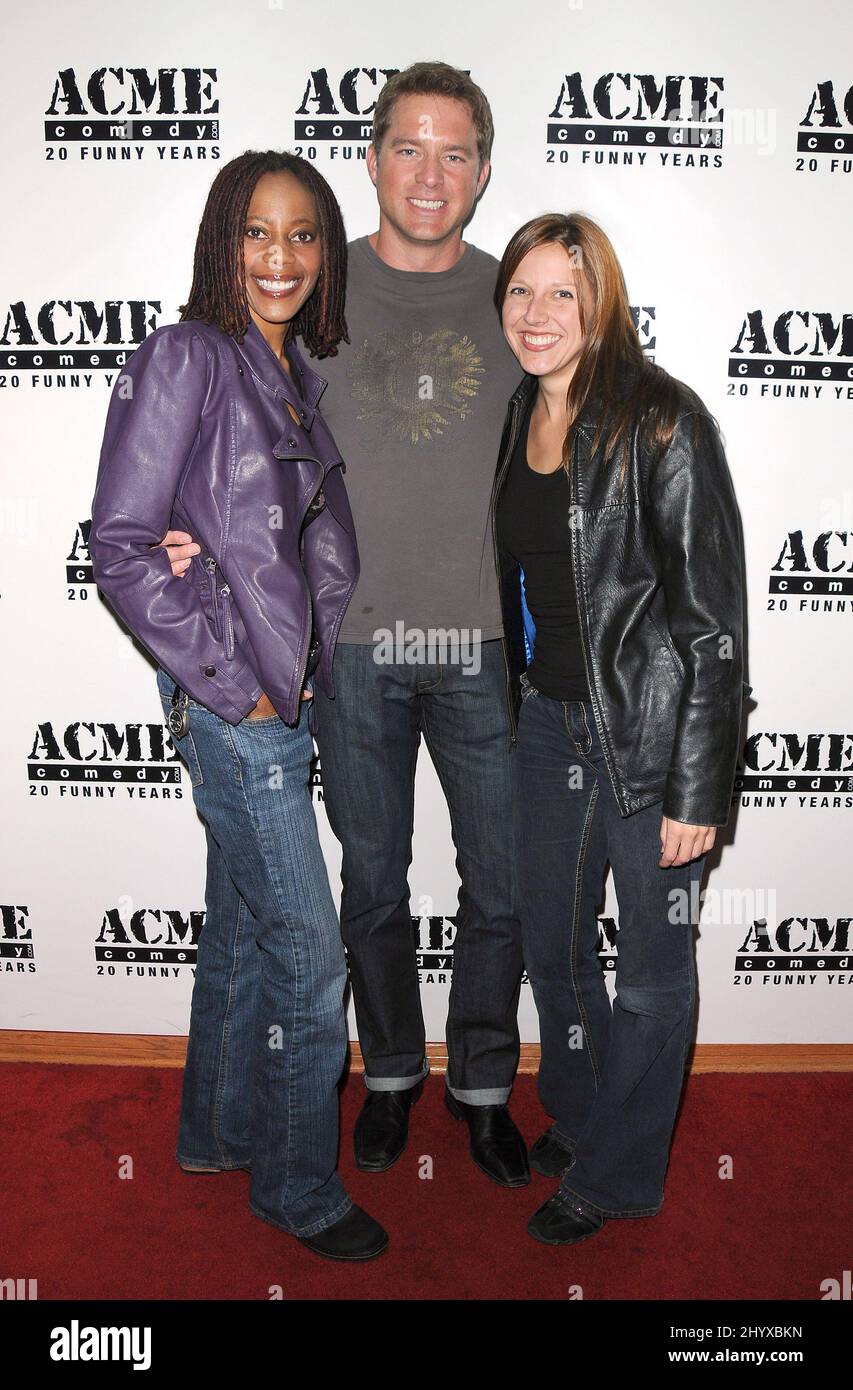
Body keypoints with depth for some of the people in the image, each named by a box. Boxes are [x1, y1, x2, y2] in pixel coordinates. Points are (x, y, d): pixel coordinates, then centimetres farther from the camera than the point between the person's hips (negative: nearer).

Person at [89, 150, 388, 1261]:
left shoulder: (298, 376, 13)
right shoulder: (184, 358, -10)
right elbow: (121, 546, -15)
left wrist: (303, 672, 4)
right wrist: (229, 682, -14)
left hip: (286, 701, 8)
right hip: (233, 708, -7)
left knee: (244, 926, 19)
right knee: (309, 956, 0)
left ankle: (220, 1130, 39)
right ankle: (299, 1187, 22)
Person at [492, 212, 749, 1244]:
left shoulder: (660, 421, -14)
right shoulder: (517, 418, 6)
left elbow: (711, 615, -16)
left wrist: (697, 788, -17)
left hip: (649, 732, -6)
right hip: (549, 722, 7)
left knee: (651, 972, 10)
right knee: (551, 943, 20)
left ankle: (615, 1172, 32)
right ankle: (577, 1114, 45)